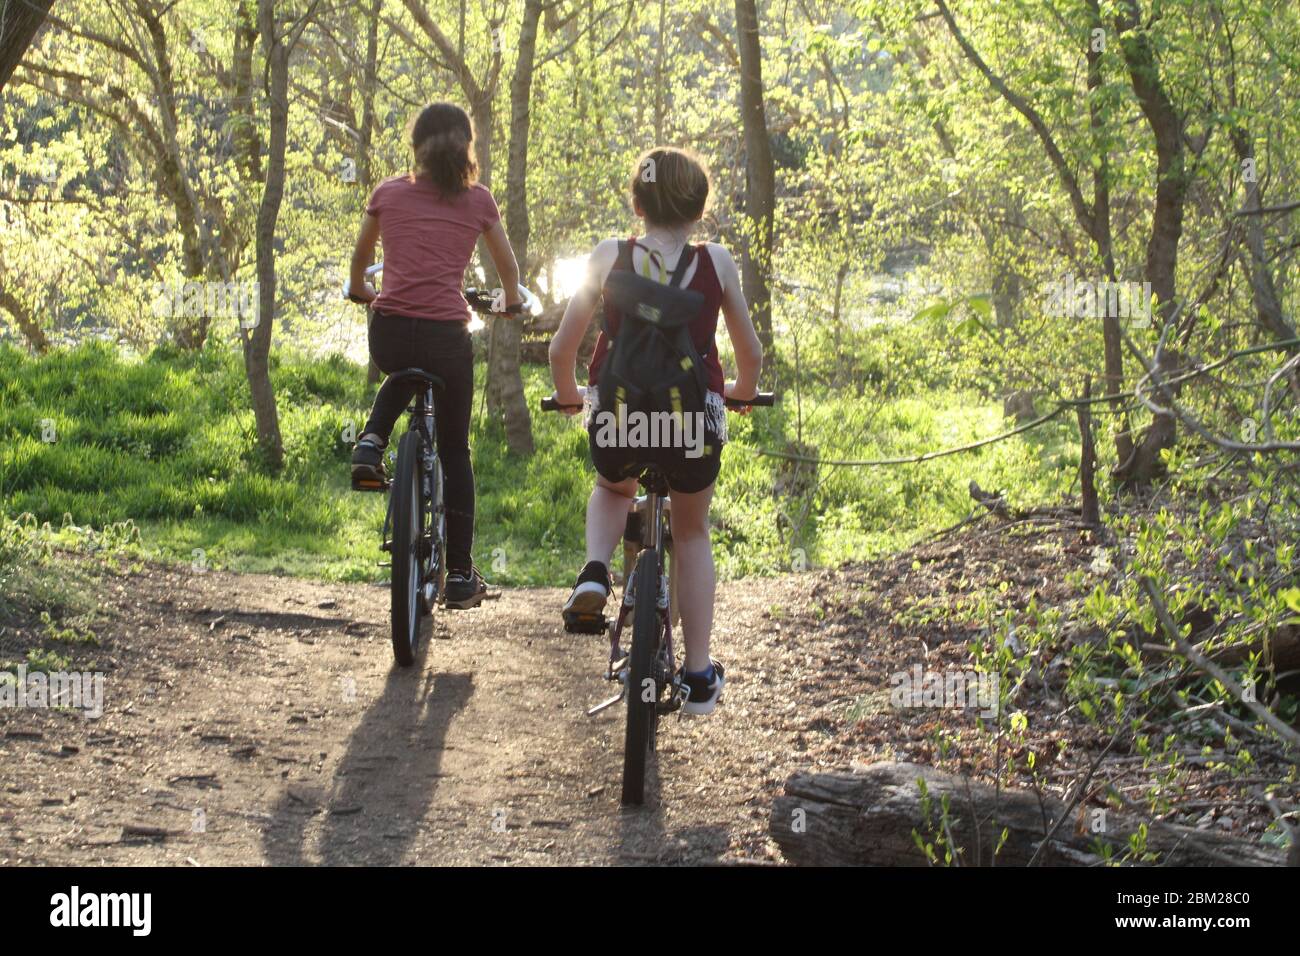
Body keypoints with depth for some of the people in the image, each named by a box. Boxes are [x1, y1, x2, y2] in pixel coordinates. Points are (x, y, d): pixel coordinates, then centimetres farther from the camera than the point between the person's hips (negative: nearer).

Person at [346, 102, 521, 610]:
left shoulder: (388, 193, 8)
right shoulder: (477, 200, 6)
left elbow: (359, 260, 22)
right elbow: (508, 268, 18)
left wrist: (363, 291, 44)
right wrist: (507, 301, 40)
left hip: (388, 334, 2)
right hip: (447, 336, -1)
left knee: (405, 373, 39)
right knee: (454, 452, 12)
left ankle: (371, 443, 12)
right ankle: (460, 576, 12)